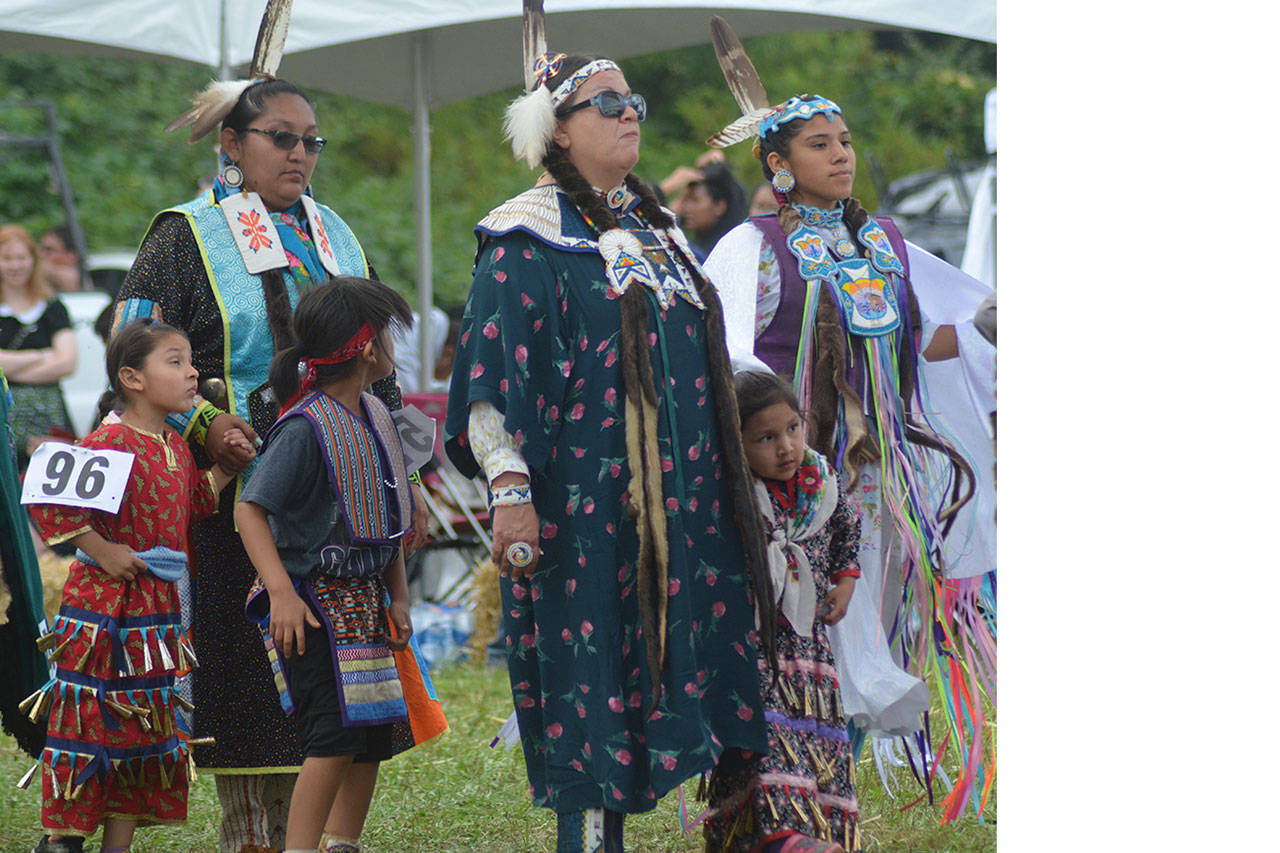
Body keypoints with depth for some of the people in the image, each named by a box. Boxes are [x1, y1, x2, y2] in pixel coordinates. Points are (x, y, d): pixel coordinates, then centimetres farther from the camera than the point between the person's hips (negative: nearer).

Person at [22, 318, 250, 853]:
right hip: (104, 607, -8)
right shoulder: (111, 442, -17)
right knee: (88, 724, -3)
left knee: (146, 726, 11)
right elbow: (49, 501, -22)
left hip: (158, 608, 8)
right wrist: (101, 549, -20)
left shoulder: (177, 448, 11)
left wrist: (223, 469, 9)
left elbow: (190, 506, 23)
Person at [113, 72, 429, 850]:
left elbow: (377, 370, 23)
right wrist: (201, 427, -18)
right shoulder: (188, 237, 2)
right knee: (252, 681, -7)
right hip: (243, 501, -5)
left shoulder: (336, 238, 18)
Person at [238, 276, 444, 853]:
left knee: (374, 733, 10)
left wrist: (398, 599, 16)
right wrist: (281, 593, -28)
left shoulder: (375, 418, 9)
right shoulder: (305, 428, -17)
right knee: (337, 734, -15)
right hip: (313, 602, -8)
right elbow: (250, 509, -19)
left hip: (363, 600, 9)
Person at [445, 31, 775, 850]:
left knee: (662, 660, 5)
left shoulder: (653, 227, 17)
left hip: (679, 498, 7)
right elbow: (494, 374, -12)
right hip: (586, 500, -7)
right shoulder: (531, 238, -6)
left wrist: (725, 483, 24)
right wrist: (509, 489, -21)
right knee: (593, 676, -6)